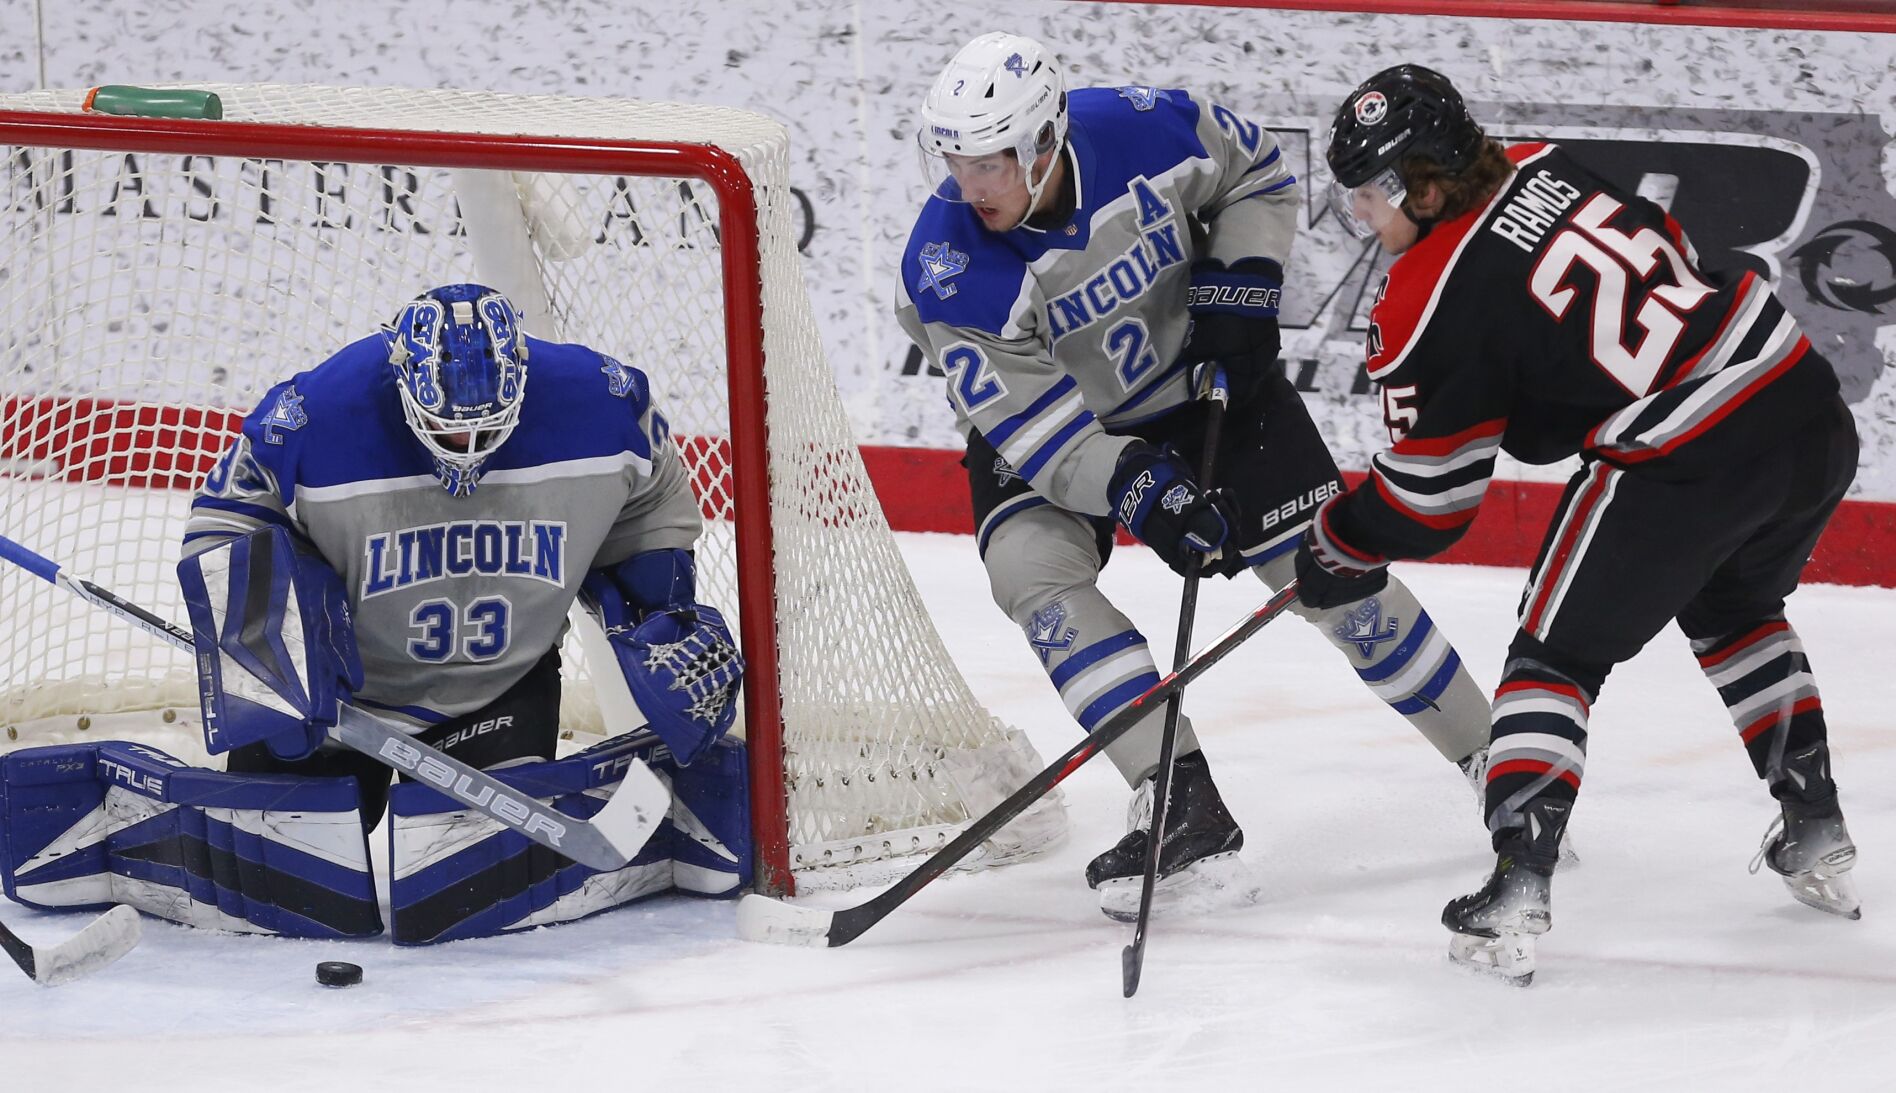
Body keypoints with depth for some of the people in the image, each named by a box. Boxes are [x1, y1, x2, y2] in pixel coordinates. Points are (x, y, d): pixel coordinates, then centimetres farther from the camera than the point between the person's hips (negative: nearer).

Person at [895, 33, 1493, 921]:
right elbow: (1030, 420, -30)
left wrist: (1240, 283, -16)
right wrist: (1134, 489, -41)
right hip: (1053, 432, 0)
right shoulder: (946, 269, -29)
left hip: (1205, 384, 1)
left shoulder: (1144, 131, -27)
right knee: (1030, 567, -26)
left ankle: (1490, 756, 18)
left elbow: (1257, 174, -5)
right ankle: (1186, 810, -26)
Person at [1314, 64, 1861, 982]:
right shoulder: (1546, 170, 10)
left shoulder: (1429, 303, -7)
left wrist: (1333, 549, 21)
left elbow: (1427, 500, 1)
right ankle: (1818, 838, 39)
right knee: (1734, 611, 34)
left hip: (1691, 459, -7)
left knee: (1558, 654, 9)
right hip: (1814, 415, 7)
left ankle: (1514, 901, -2)